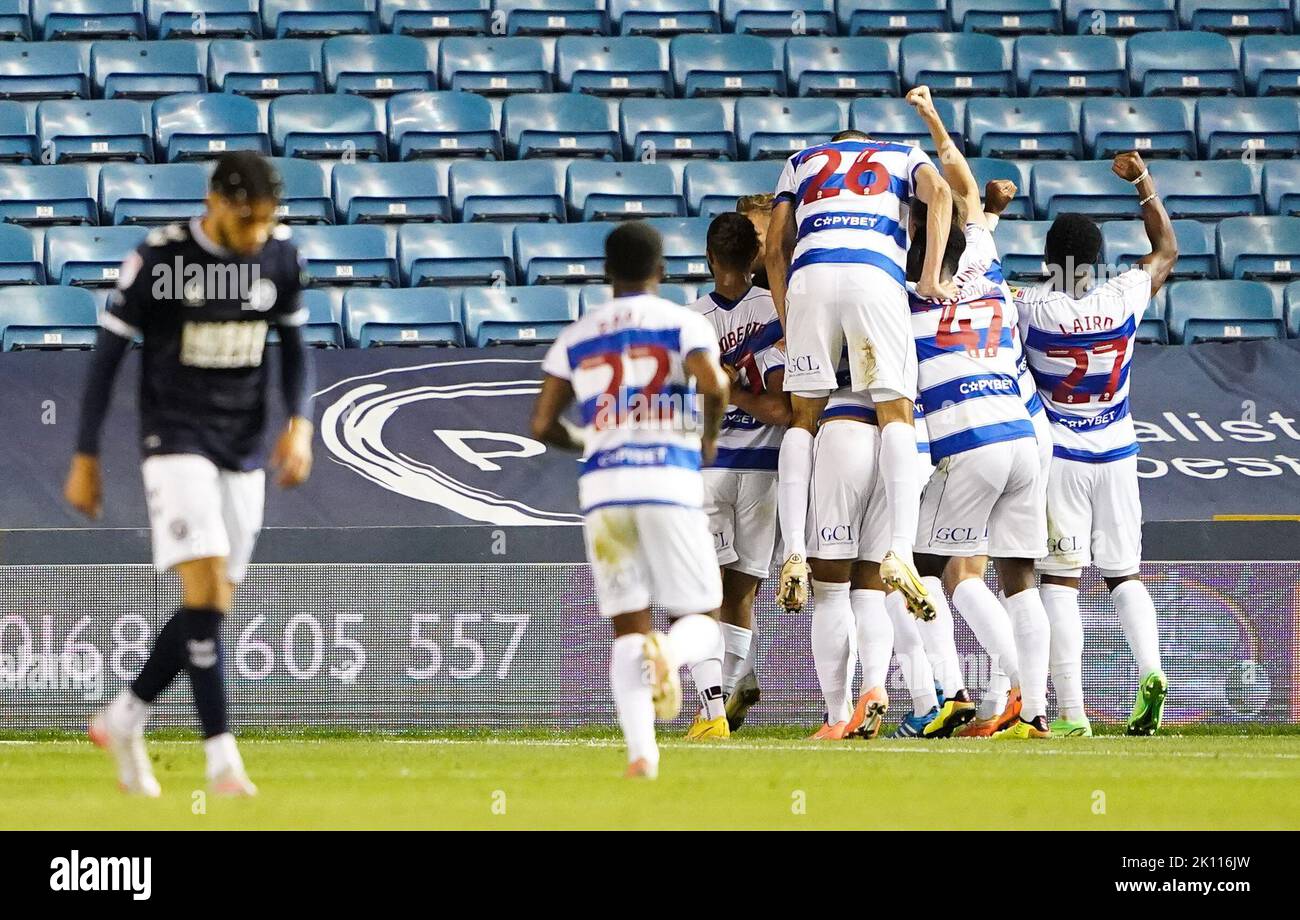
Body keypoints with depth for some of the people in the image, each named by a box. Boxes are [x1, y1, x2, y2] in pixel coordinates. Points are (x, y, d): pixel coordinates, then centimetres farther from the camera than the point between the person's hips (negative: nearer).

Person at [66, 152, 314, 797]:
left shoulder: (280, 258, 0)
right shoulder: (160, 259, -13)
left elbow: (294, 349, 14)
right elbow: (107, 356, -5)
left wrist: (300, 423, -4)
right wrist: (85, 459, -3)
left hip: (244, 451, 5)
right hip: (176, 441, -5)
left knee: (212, 604, 7)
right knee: (206, 590, -18)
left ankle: (123, 720, 25)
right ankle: (222, 756, -16)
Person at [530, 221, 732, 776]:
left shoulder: (575, 338, 14)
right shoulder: (684, 323, 4)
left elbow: (542, 424, 11)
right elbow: (713, 382, -14)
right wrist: (709, 439, 4)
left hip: (602, 486, 2)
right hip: (670, 480, -2)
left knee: (628, 626, 7)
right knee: (697, 620, 6)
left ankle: (641, 751, -10)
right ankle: (669, 653, -31)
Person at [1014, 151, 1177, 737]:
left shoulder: (1029, 310, -14)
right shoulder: (1124, 300, -7)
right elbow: (1166, 249, 12)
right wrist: (1142, 181, 18)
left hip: (1059, 456, -3)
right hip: (1117, 454, 3)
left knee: (1060, 578, -3)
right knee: (1123, 573, 14)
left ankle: (1071, 711, -12)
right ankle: (1150, 671, -9)